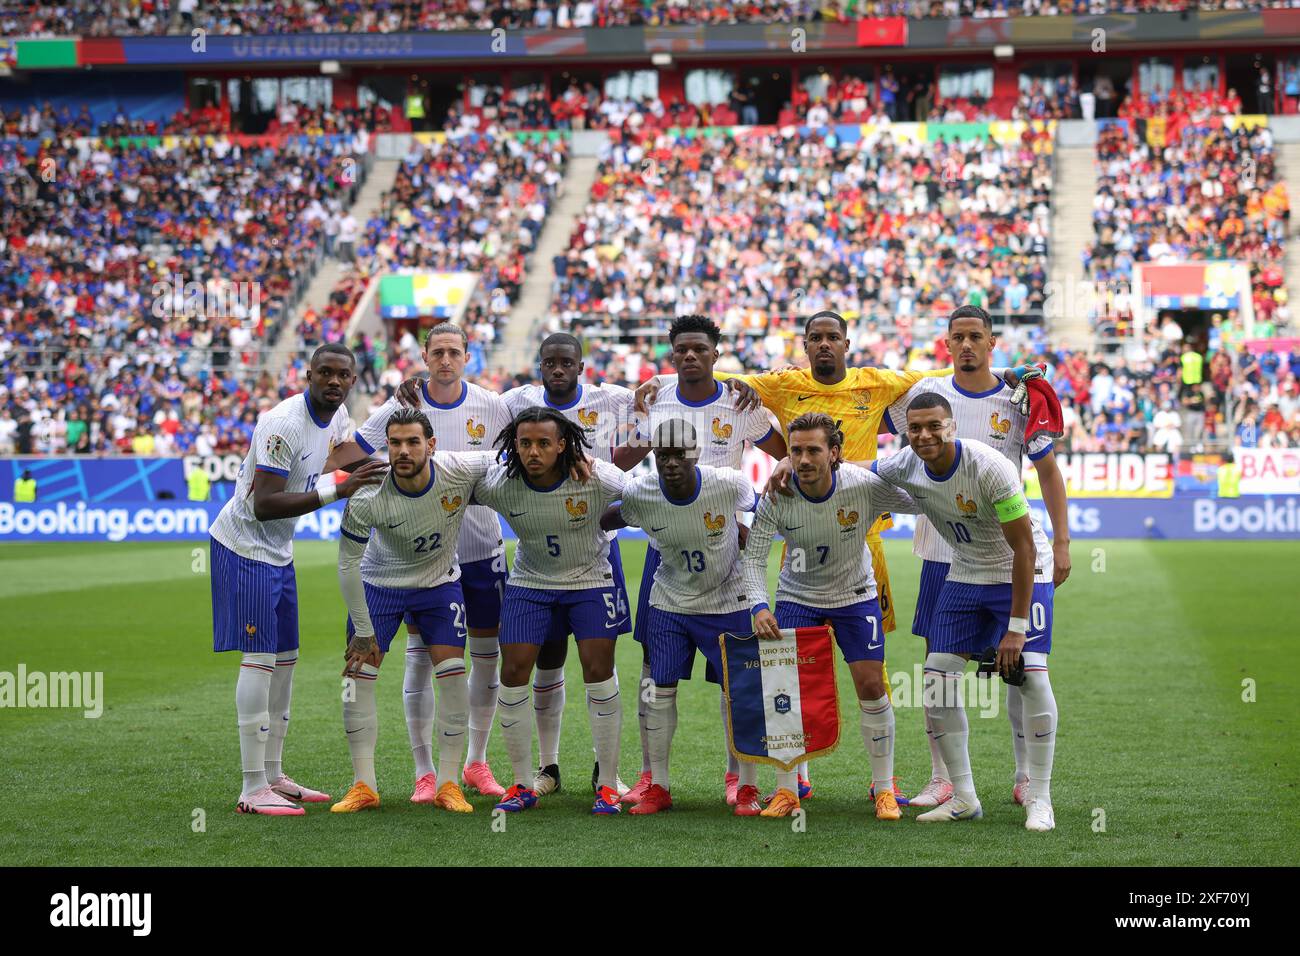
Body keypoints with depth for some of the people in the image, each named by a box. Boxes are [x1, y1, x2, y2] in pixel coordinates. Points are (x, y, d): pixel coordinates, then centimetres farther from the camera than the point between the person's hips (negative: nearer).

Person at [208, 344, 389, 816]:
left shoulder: (337, 415, 2)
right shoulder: (283, 424, -26)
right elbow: (264, 506, -30)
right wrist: (337, 489, -34)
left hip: (278, 549, 9)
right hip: (244, 546, -9)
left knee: (284, 658, 12)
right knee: (260, 657, -11)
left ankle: (273, 775, 21)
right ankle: (253, 789, -10)